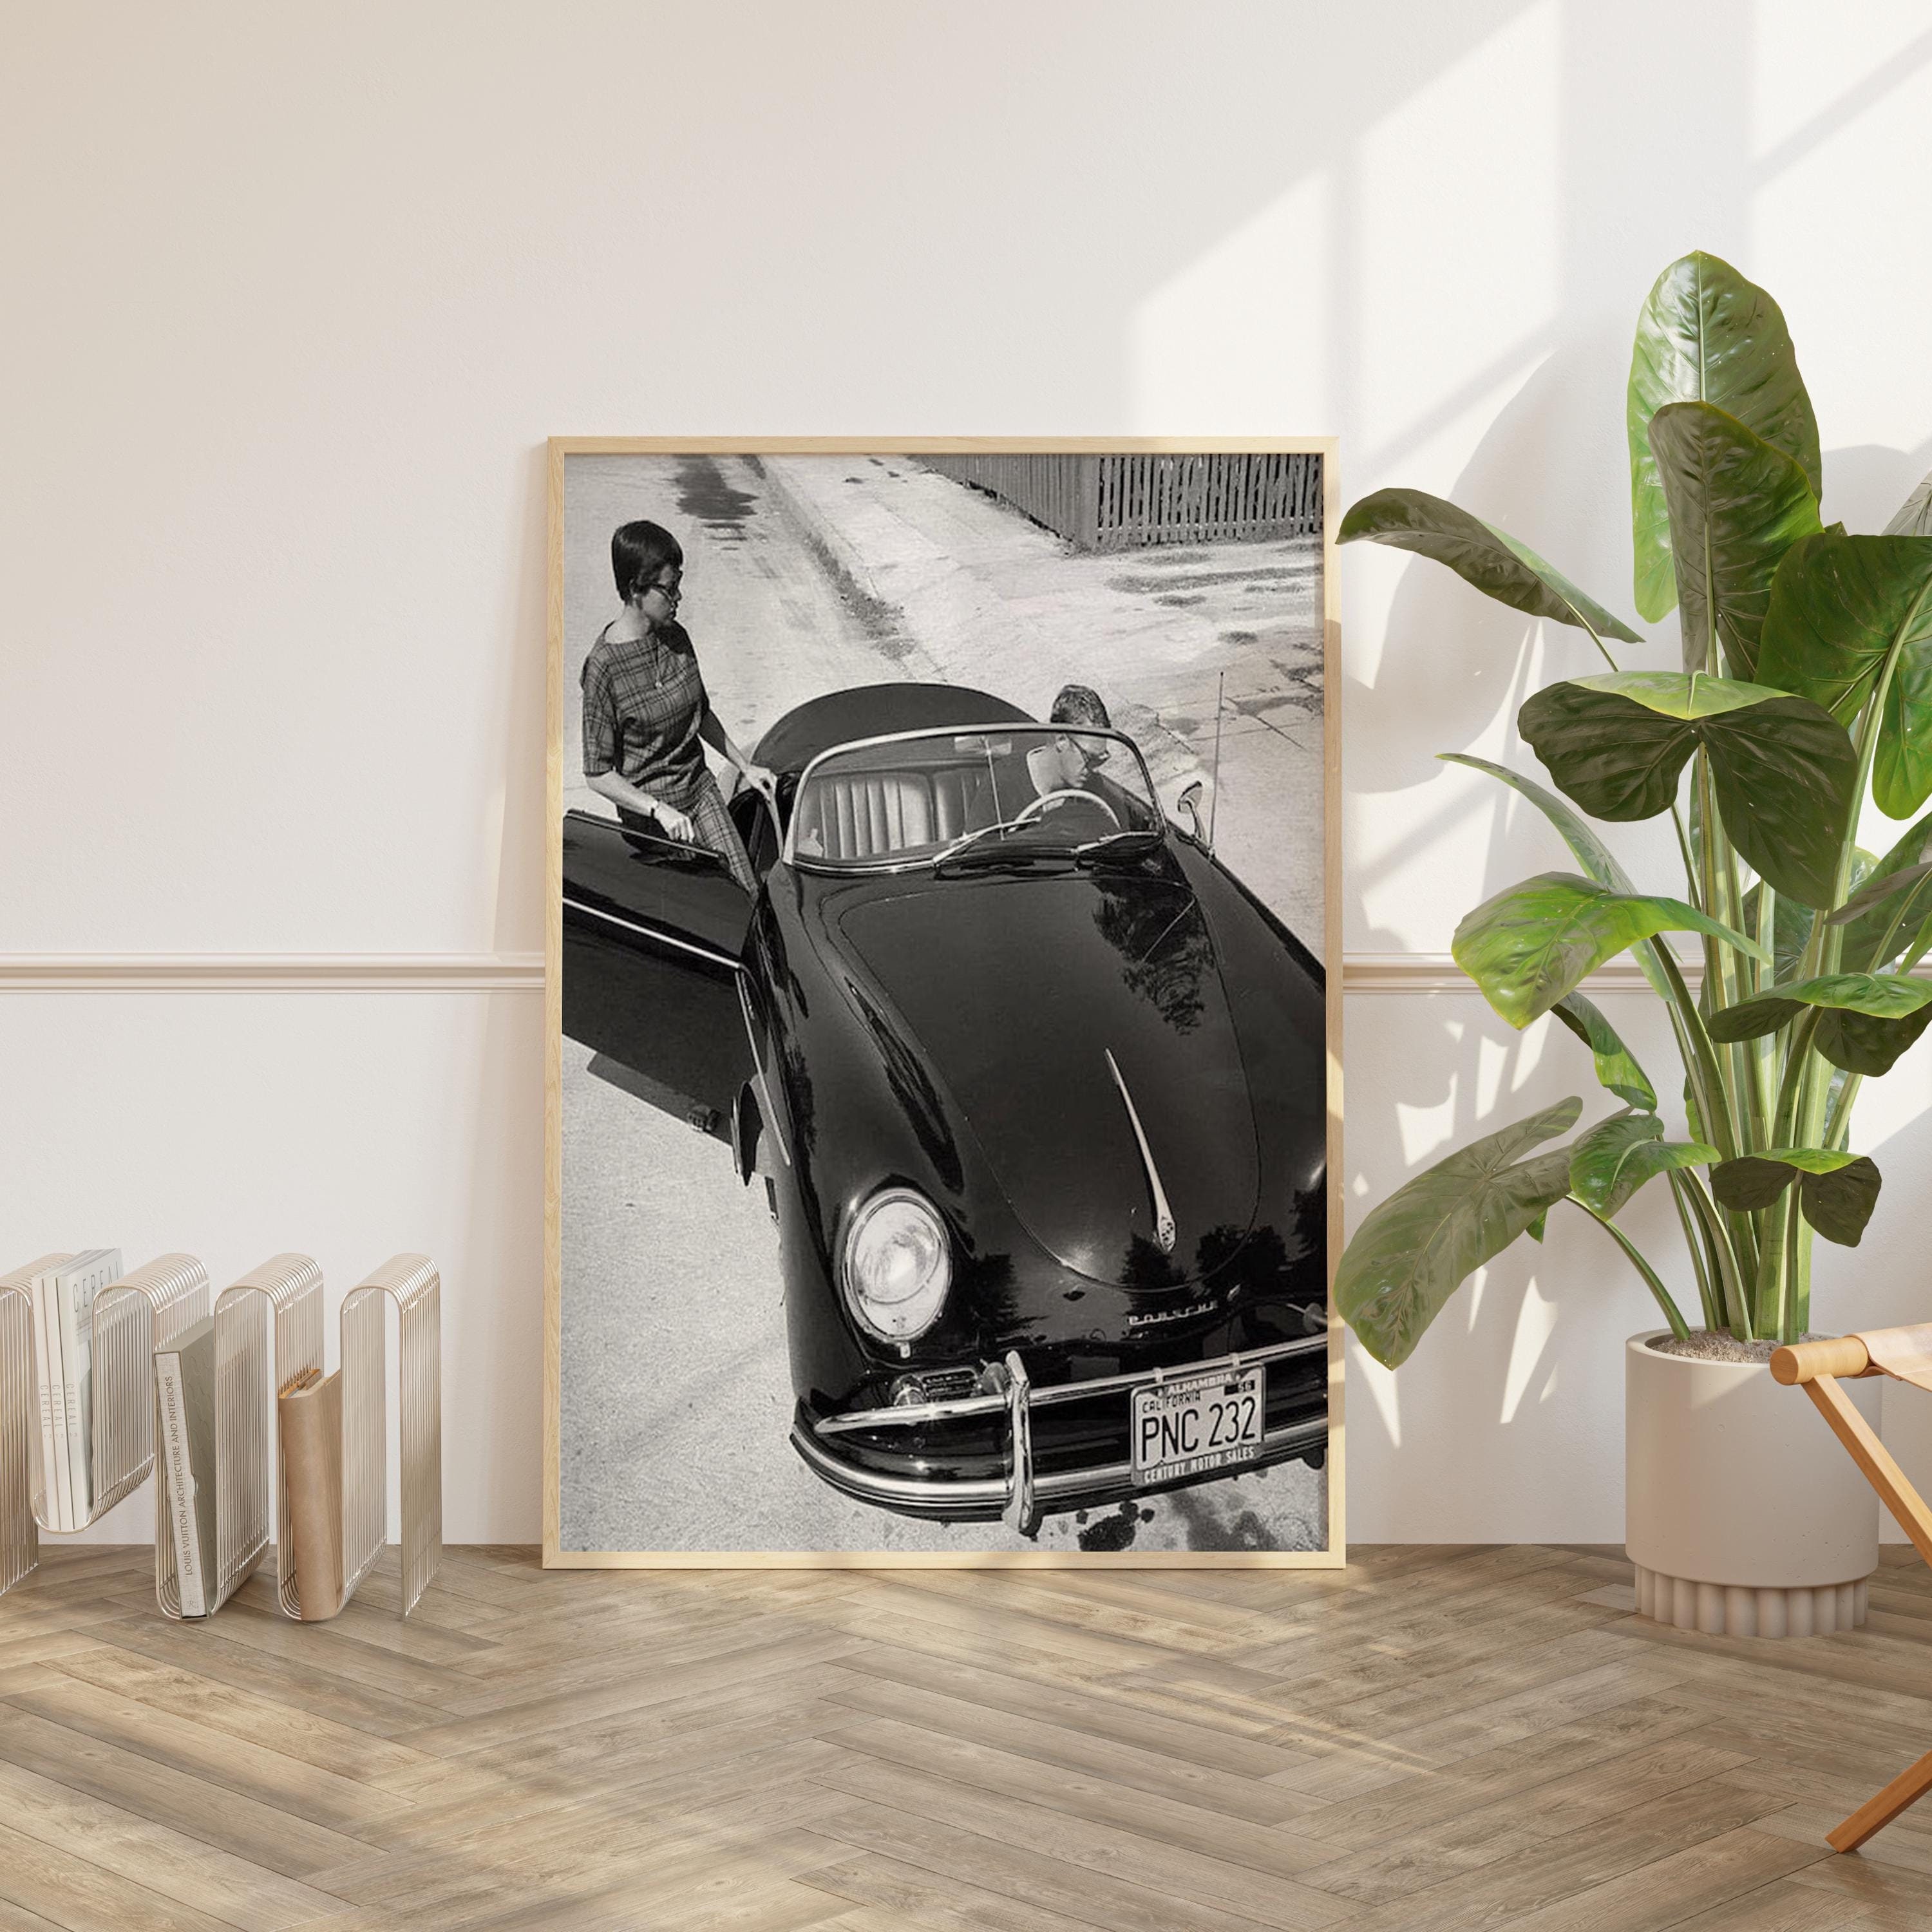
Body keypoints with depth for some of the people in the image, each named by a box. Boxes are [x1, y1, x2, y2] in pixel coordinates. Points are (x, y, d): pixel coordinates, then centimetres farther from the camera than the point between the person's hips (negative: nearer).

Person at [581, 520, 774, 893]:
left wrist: (745, 766, 16)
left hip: (701, 791, 6)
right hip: (649, 813, -6)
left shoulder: (676, 638, 0)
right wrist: (660, 810, -26)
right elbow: (599, 775, -17)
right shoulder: (604, 666, -20)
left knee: (747, 897, 0)